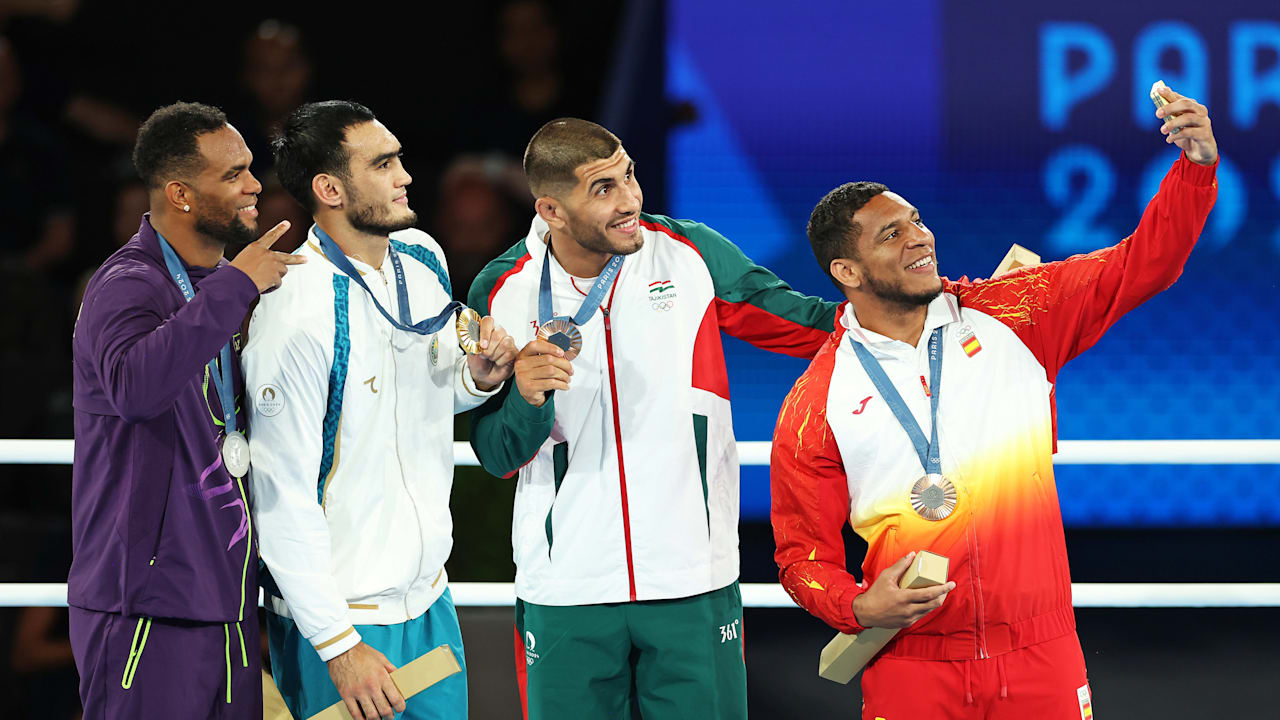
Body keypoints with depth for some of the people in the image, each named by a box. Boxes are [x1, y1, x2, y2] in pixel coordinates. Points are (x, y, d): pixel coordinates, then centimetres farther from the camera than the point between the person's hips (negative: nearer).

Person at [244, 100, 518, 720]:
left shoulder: (423, 258, 3)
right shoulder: (295, 314, -21)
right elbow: (283, 495, -21)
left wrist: (478, 377, -3)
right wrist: (338, 644, -20)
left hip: (426, 596, 7)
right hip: (340, 616, -7)